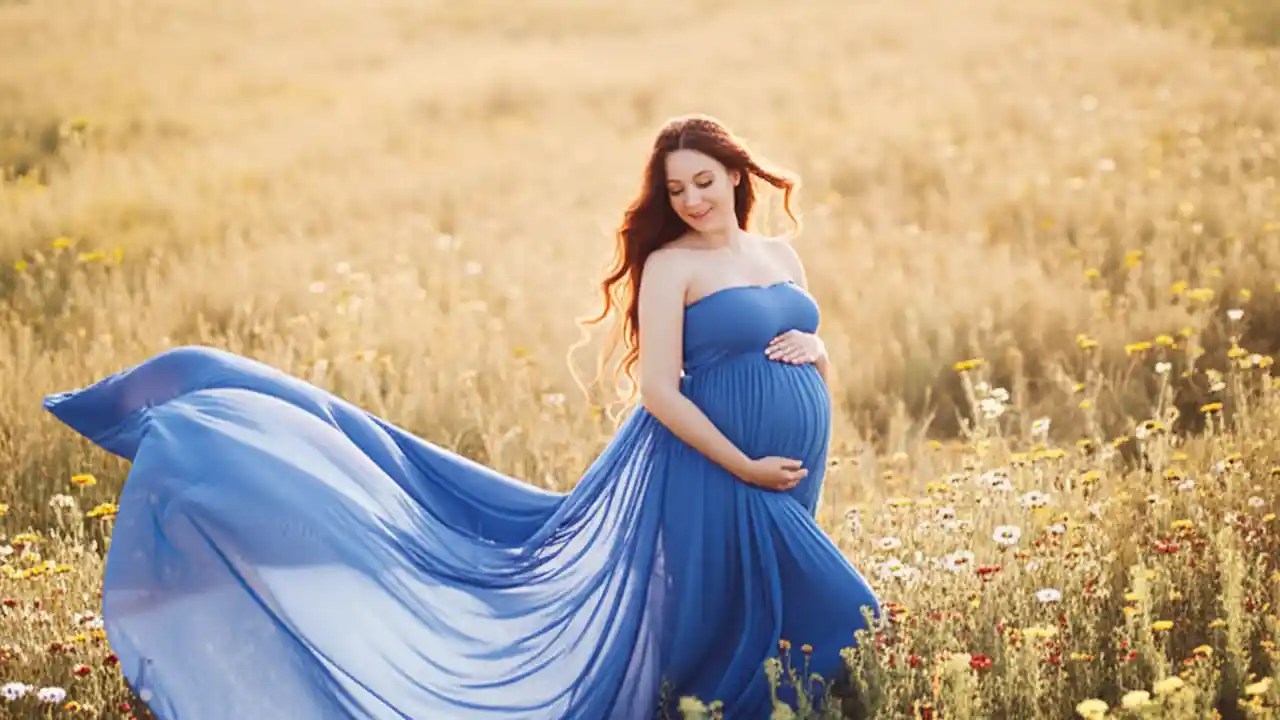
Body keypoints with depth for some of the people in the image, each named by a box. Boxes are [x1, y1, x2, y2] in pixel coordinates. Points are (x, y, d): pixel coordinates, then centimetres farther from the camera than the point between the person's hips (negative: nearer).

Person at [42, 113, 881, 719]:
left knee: (752, 631, 13)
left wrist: (814, 349, -5)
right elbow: (659, 392, -17)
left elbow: (816, 370, 20)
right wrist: (742, 467, -19)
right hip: (703, 475, -7)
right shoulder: (669, 264, -10)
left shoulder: (782, 252, 12)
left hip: (781, 493, 7)